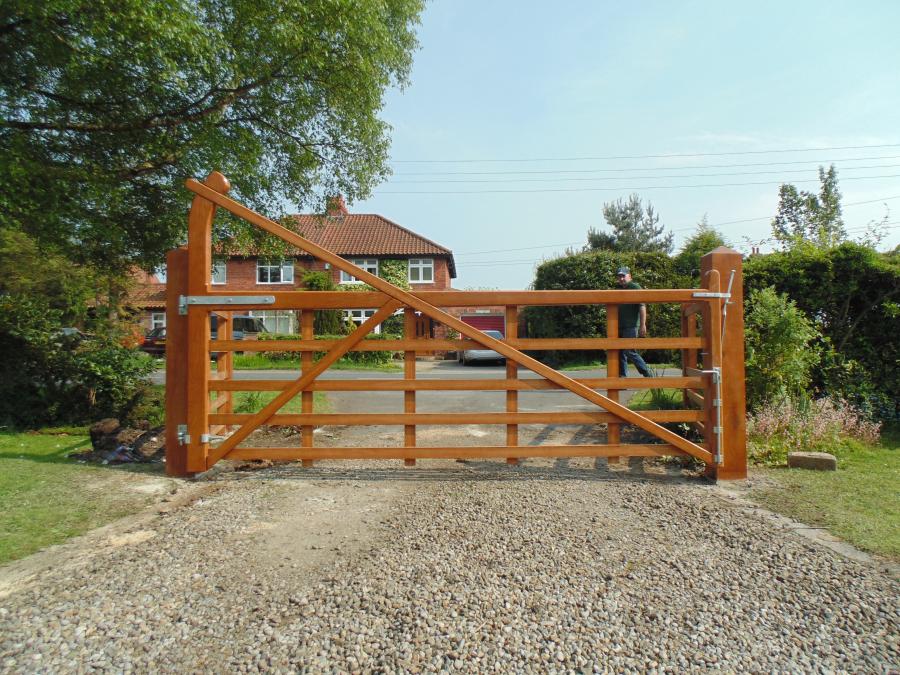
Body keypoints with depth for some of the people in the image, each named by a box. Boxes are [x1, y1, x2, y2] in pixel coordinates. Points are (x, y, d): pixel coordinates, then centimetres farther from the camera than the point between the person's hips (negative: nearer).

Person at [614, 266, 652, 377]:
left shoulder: (635, 287, -3)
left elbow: (642, 306, -13)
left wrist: (642, 325, -19)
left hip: (631, 326, -7)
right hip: (620, 326, 7)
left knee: (629, 351, -10)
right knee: (620, 352, 7)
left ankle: (648, 374, 0)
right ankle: (622, 376, 13)